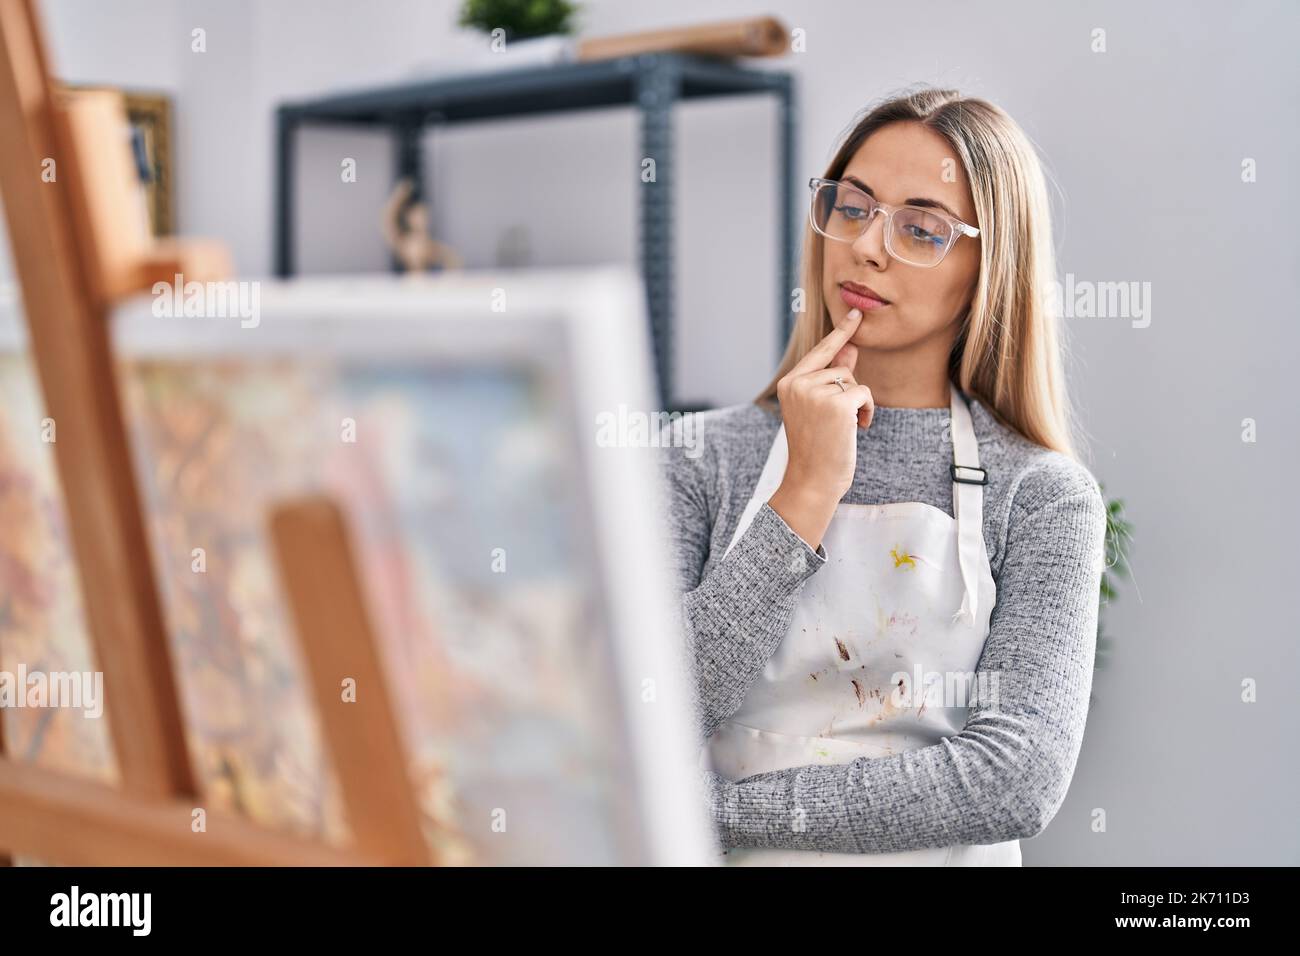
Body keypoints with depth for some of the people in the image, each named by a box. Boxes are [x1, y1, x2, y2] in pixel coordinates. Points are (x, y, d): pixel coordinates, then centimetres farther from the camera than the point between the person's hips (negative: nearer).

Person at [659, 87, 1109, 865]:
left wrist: (724, 807, -12)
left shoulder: (1042, 495, -1)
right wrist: (804, 499, -11)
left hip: (938, 856, -1)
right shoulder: (705, 459, 2)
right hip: (724, 859, 1)